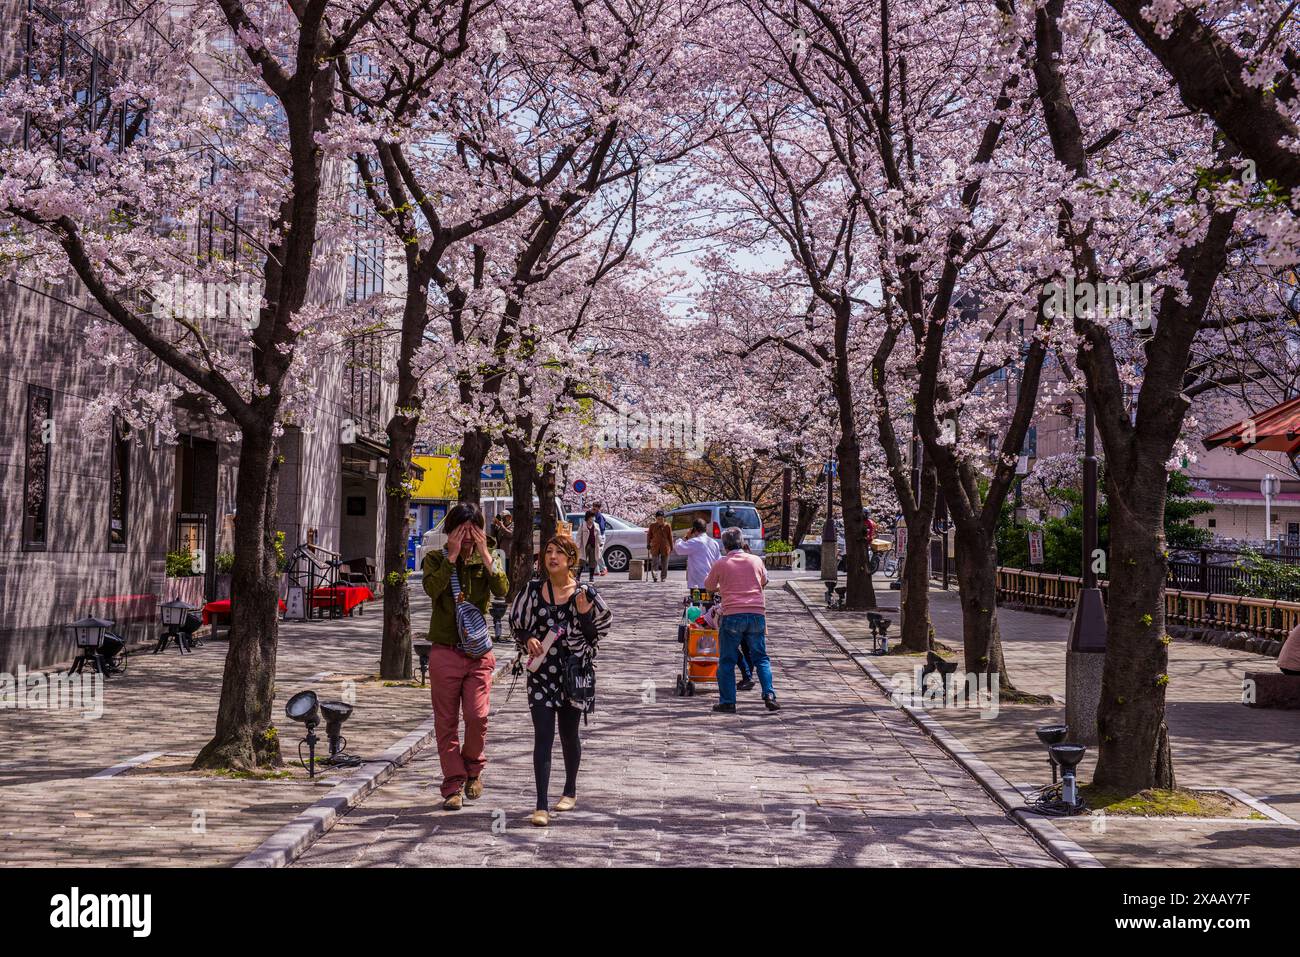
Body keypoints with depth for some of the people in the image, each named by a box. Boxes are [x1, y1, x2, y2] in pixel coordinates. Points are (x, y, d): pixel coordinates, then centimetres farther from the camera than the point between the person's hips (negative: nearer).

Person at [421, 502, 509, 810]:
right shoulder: (436, 559, 3)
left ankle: (473, 768, 18)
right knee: (446, 722, 3)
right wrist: (453, 555, -16)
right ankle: (454, 785, 14)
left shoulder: (487, 561, 9)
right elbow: (432, 588, -18)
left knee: (477, 716, -9)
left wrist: (484, 555, -13)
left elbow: (503, 590, -11)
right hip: (445, 652, -1)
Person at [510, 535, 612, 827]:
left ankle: (570, 791, 36)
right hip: (541, 673, 0)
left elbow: (596, 635, 0)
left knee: (569, 734, 15)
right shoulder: (533, 589, -1)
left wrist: (584, 614, -17)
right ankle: (542, 805, -7)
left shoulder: (585, 594, -4)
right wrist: (528, 640, -8)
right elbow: (516, 622, 11)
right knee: (543, 736, -7)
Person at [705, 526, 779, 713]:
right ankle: (769, 696, 2)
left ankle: (727, 702, 7)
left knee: (727, 661, 6)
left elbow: (709, 586, 17)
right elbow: (764, 582, 24)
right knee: (761, 658, 13)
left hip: (732, 615, -2)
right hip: (757, 614, 2)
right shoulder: (756, 560, 7)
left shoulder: (720, 564, 2)